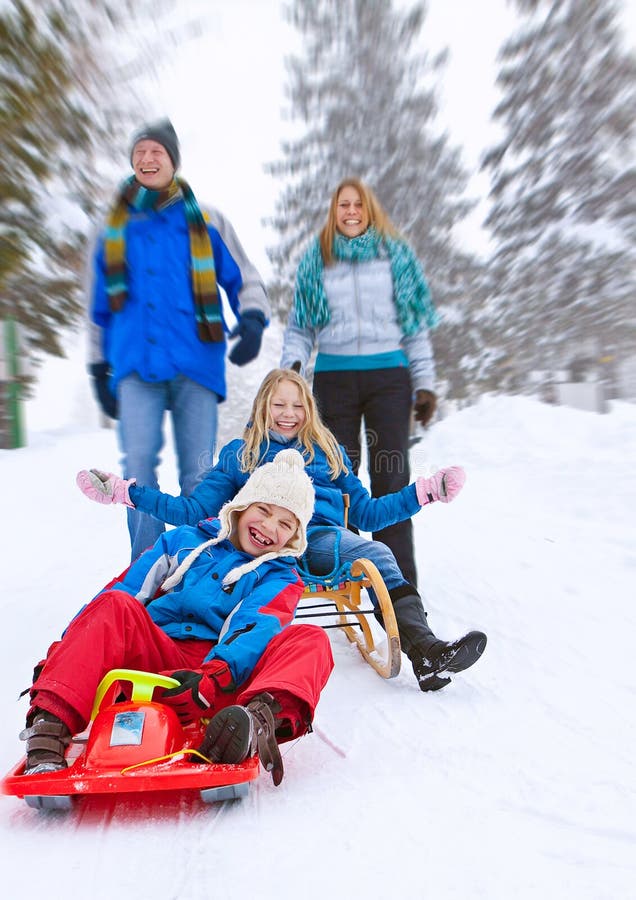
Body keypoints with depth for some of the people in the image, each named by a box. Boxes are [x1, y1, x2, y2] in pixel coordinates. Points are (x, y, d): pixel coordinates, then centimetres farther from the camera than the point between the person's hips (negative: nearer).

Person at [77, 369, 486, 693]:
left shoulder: (328, 452, 27)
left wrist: (427, 491, 19)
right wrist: (126, 491, 13)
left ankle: (425, 650, -40)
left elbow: (365, 512, 26)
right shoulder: (239, 455, 23)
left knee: (378, 555, -30)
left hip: (322, 538, 2)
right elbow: (195, 510, 19)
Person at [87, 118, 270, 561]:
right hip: (137, 365, 2)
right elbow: (100, 307, 22)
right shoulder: (114, 230, 18)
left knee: (198, 473, 0)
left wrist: (252, 321, -9)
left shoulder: (206, 222, 13)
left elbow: (244, 279, 13)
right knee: (139, 462, -13)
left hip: (196, 363, -1)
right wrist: (99, 366, 18)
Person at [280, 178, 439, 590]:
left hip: (389, 376, 0)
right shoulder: (315, 259, 12)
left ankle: (399, 580, 6)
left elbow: (416, 325, 9)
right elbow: (300, 326, 12)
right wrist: (292, 364, -6)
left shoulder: (396, 253, 11)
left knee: (391, 478, -2)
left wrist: (425, 383, 3)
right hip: (334, 378, 1)